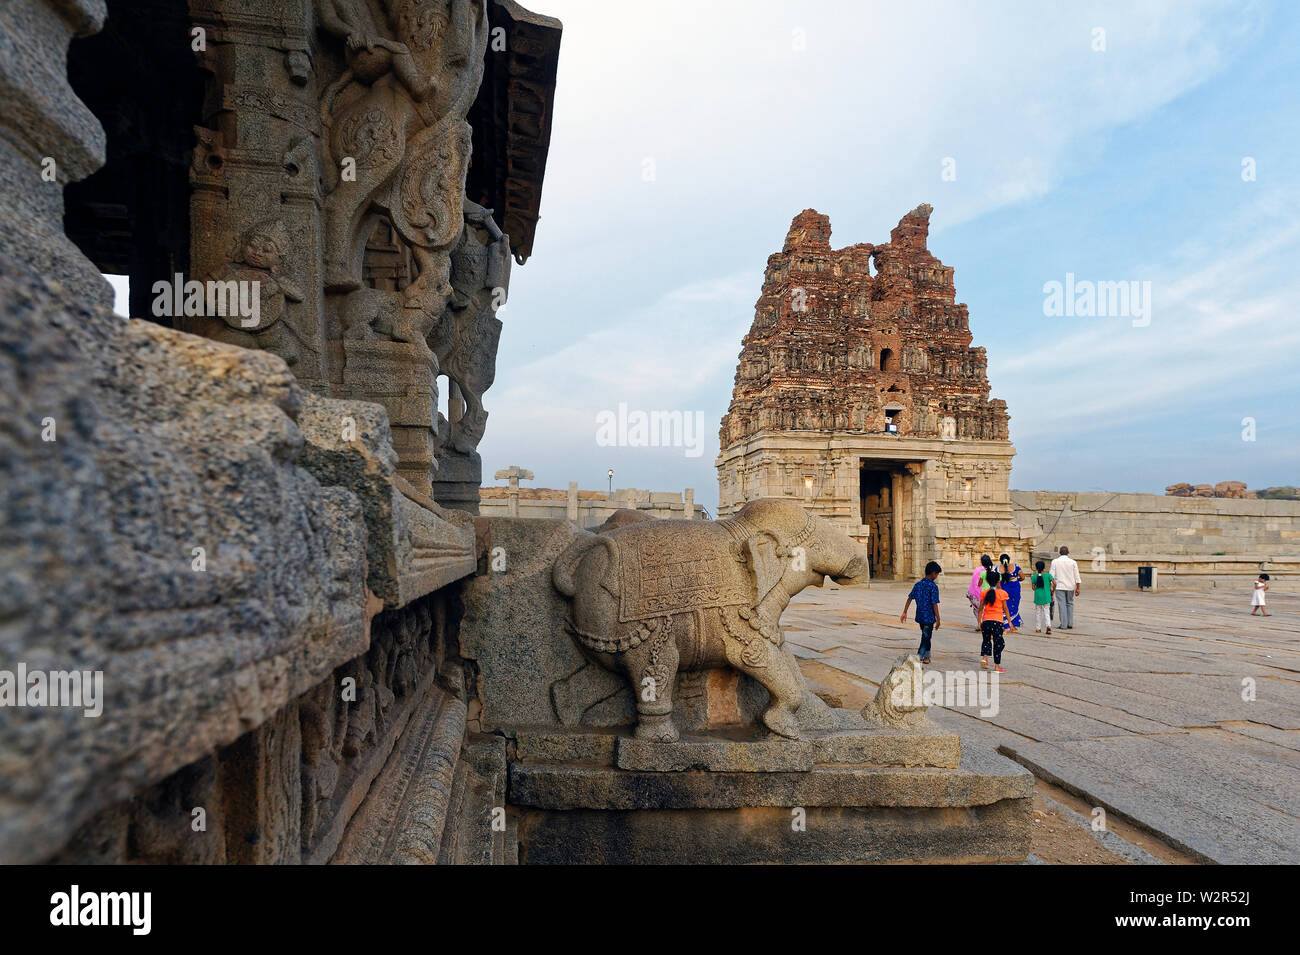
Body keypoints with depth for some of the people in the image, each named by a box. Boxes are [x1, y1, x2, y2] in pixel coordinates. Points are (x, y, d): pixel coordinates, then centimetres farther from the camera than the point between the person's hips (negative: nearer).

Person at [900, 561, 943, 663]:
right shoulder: (933, 586, -14)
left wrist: (904, 612, 8)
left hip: (920, 616, 7)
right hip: (929, 617, -6)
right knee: (925, 639, 0)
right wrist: (938, 620, -10)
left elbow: (910, 598, 4)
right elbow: (934, 604, -16)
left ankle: (926, 656, 32)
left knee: (926, 637, 23)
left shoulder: (917, 584, 5)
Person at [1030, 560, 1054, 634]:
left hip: (1038, 597, 0)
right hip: (1046, 597, 0)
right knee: (1046, 612, 6)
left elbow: (1033, 587, -1)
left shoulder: (1034, 577, -3)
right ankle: (1048, 625, -15)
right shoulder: (1048, 575, -4)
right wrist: (1052, 591, 6)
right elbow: (1054, 584, -9)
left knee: (1038, 612, 10)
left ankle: (1038, 628, 14)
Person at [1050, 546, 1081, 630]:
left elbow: (1051, 576, -4)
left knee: (1062, 605, -1)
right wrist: (1077, 588, 5)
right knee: (1070, 604, 15)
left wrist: (1051, 588, 1)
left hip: (1059, 587, -2)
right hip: (1070, 587, 2)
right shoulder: (1073, 562, 1)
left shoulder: (1055, 562, -2)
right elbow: (1077, 576, 0)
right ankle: (1070, 624, 12)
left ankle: (1064, 625, -4)